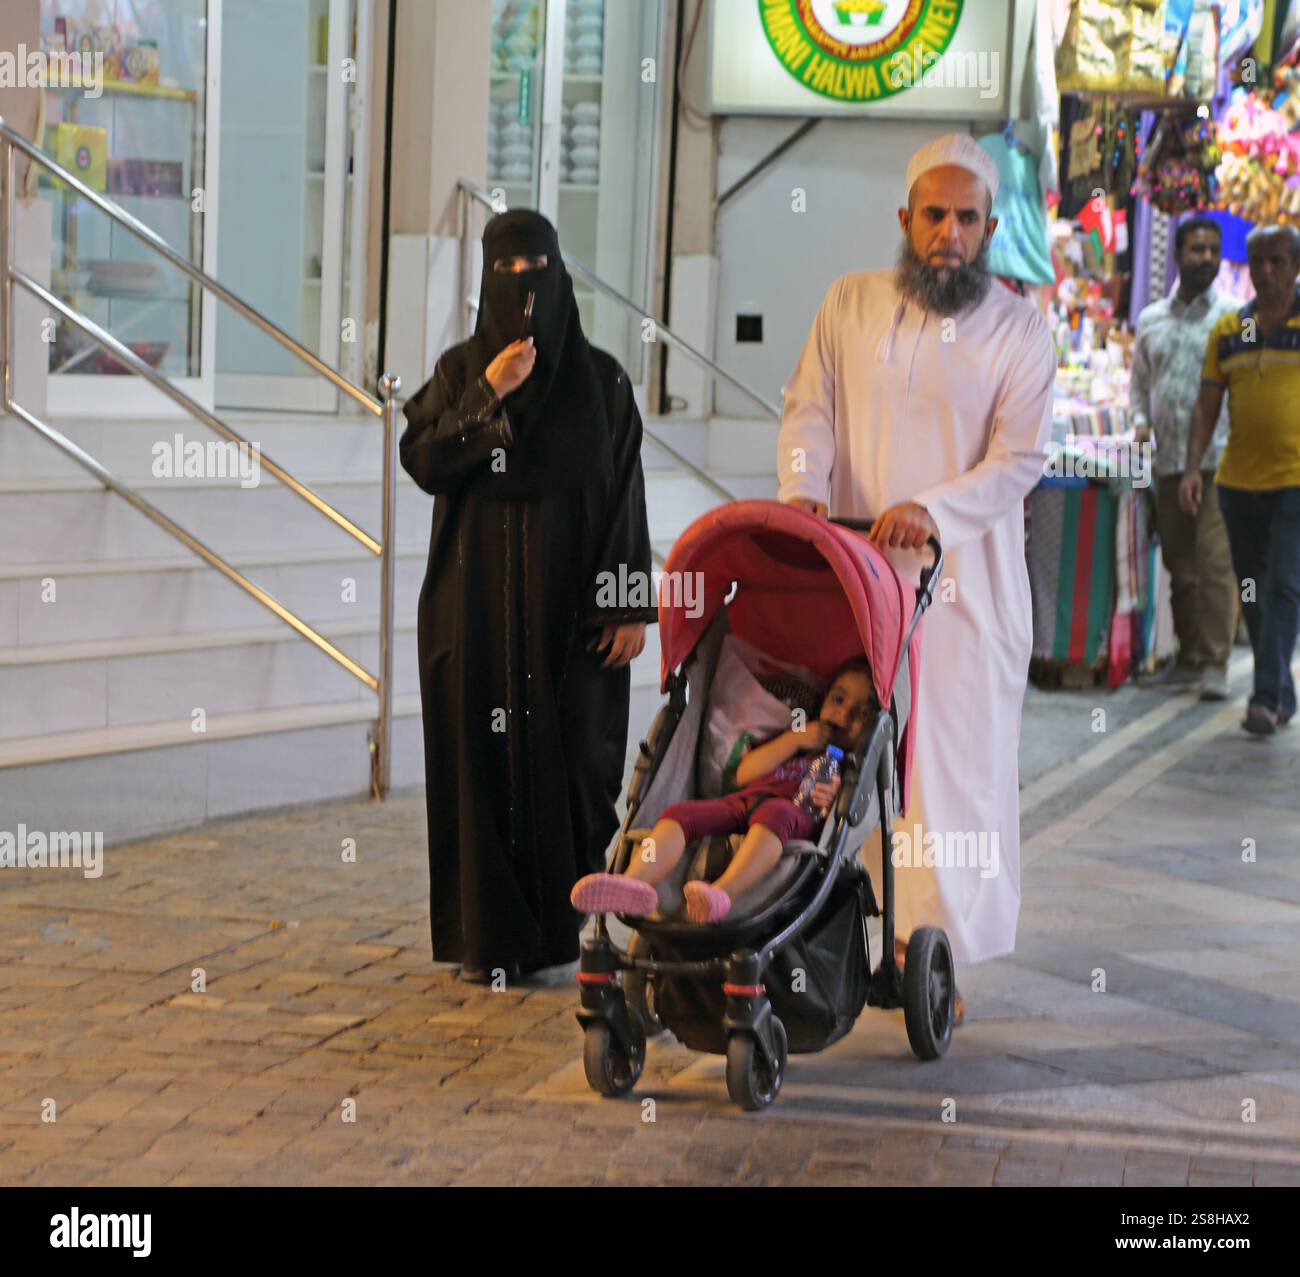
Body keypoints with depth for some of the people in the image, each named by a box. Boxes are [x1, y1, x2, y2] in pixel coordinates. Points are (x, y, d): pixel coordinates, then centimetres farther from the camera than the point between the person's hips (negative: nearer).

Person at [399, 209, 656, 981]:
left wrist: (634, 606, -7)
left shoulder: (601, 379, 4)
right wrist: (488, 397, -16)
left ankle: (566, 925, 10)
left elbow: (627, 495, 0)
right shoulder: (462, 370, 7)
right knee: (483, 754, -1)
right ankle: (489, 937, 5)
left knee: (570, 754, -2)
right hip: (478, 598, 1)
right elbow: (421, 462, -5)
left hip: (568, 598, -1)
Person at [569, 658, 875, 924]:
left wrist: (833, 801, -14)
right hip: (740, 803, 5)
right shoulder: (787, 742, 39)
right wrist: (792, 739, 16)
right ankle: (633, 883, -49)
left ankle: (723, 892, -66)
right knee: (679, 813, -22)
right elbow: (744, 774, 24)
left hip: (796, 815, -5)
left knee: (774, 813, -42)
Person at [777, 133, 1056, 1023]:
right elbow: (809, 409, 7)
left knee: (954, 766, -2)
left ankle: (936, 955, 4)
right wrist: (802, 490, -14)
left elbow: (1018, 460, -7)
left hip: (963, 585, -2)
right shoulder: (850, 304, 9)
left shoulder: (1021, 332, 0)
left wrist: (931, 510, -23)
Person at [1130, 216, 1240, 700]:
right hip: (1168, 461, 5)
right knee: (1179, 564, 8)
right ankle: (1189, 659, 17)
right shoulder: (1151, 320, 14)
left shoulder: (1234, 316, 2)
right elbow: (1139, 381, 24)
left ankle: (1216, 664, -11)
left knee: (1215, 560, -12)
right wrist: (1141, 420, 6)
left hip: (1219, 460, -5)